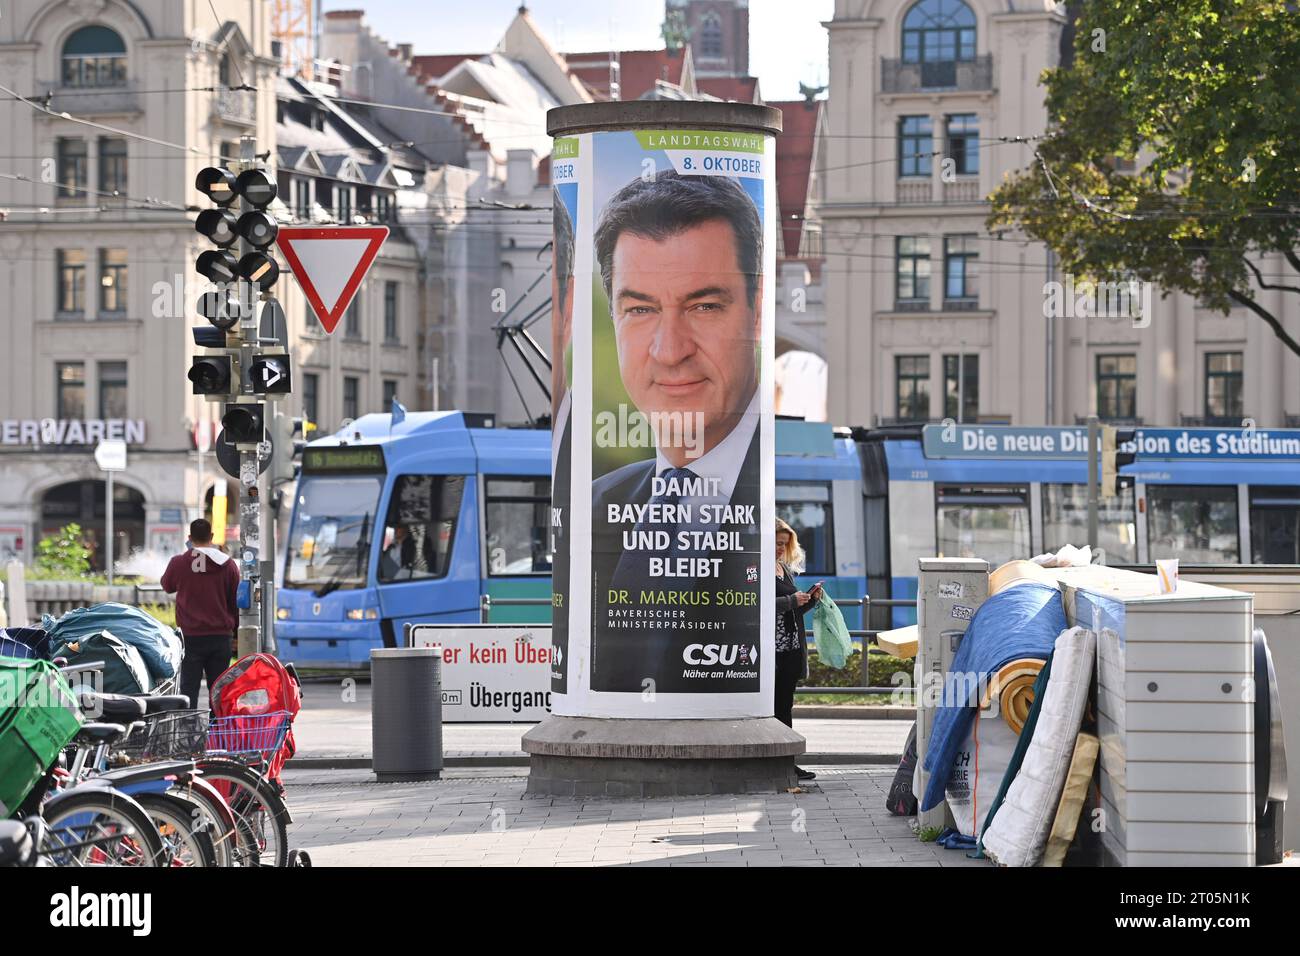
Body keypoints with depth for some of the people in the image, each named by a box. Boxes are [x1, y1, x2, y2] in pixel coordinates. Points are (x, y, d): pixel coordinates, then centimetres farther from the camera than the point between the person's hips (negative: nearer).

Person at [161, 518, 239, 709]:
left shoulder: (179, 563, -6)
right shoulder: (228, 565, 0)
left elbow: (167, 586, 14)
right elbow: (236, 601, 7)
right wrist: (235, 628, 18)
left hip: (191, 636, -2)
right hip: (221, 635, 2)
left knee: (189, 687, 0)